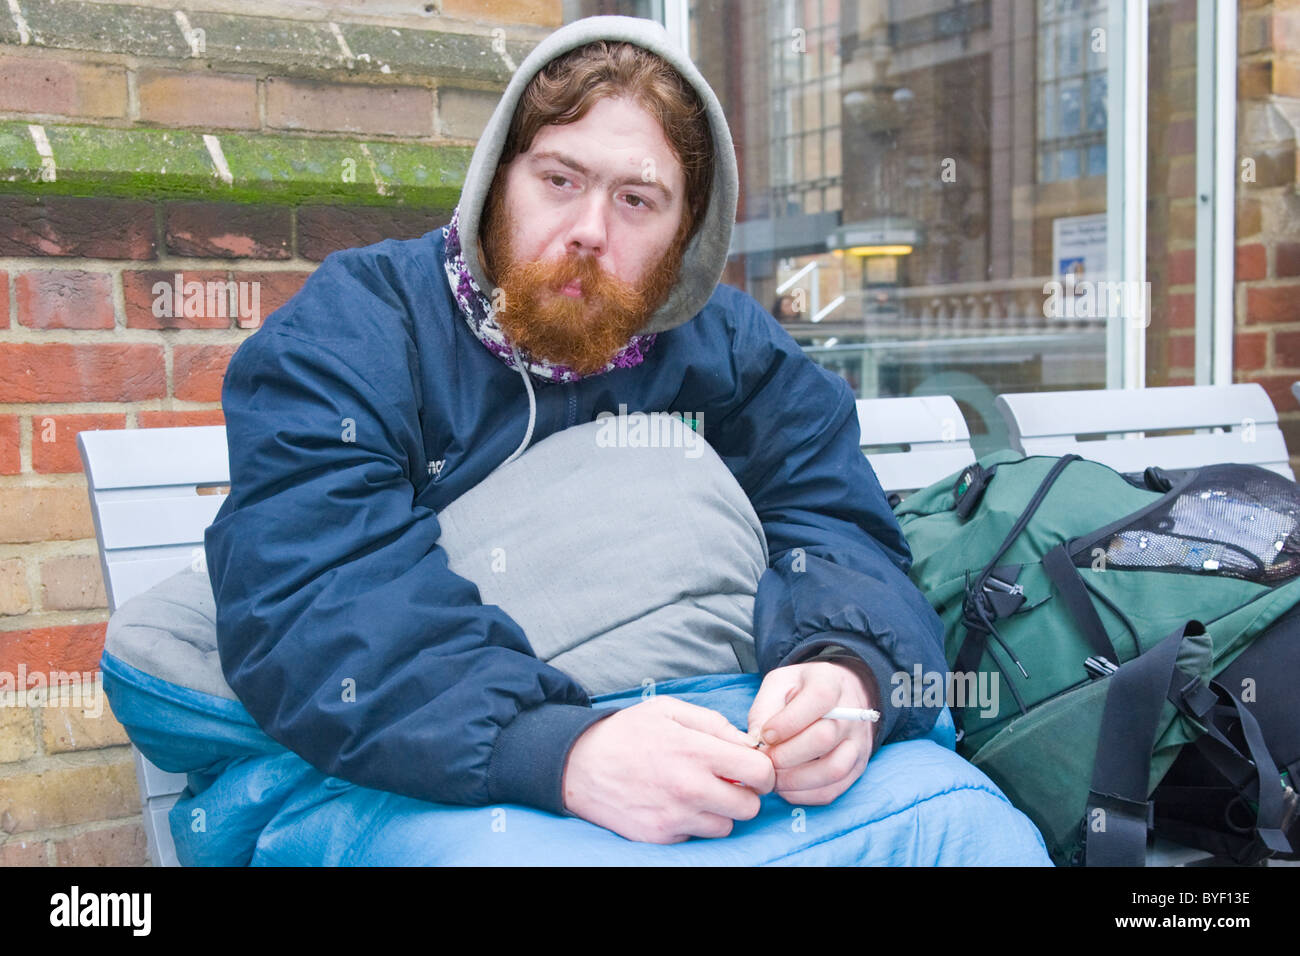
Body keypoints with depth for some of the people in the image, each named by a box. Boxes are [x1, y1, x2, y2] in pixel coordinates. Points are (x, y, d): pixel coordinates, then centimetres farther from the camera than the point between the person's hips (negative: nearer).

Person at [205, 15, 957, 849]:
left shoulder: (730, 345, 10)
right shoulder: (347, 333, -4)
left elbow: (836, 524, 3)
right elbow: (310, 599, -18)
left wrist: (847, 668, -23)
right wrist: (561, 750, -34)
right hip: (433, 778, -3)